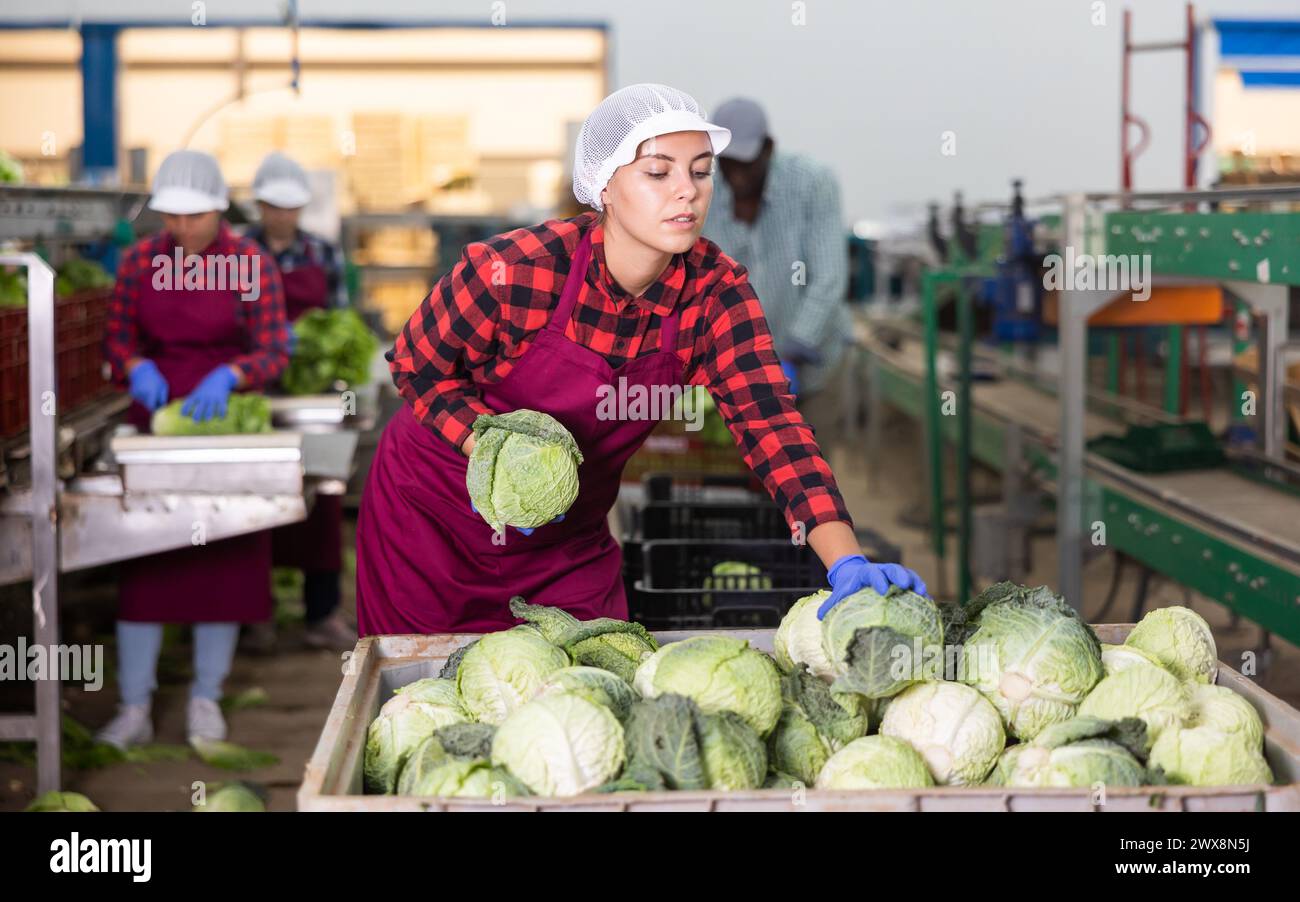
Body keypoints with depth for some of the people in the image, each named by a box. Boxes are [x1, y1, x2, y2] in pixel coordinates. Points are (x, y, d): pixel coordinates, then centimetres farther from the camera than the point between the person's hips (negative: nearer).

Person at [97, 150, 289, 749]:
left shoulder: (250, 266, -6)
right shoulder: (140, 260, 1)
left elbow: (274, 352, -8)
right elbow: (116, 339, 6)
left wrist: (227, 375, -28)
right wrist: (137, 368, -17)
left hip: (225, 414, -1)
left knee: (224, 559, 3)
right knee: (141, 562, -2)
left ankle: (206, 700, 17)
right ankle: (134, 708, 3)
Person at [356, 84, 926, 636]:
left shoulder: (715, 292, -17)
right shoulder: (512, 271, -27)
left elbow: (767, 421, -26)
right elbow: (418, 364, -12)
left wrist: (847, 563, -39)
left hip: (569, 537, 3)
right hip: (431, 515, -3)